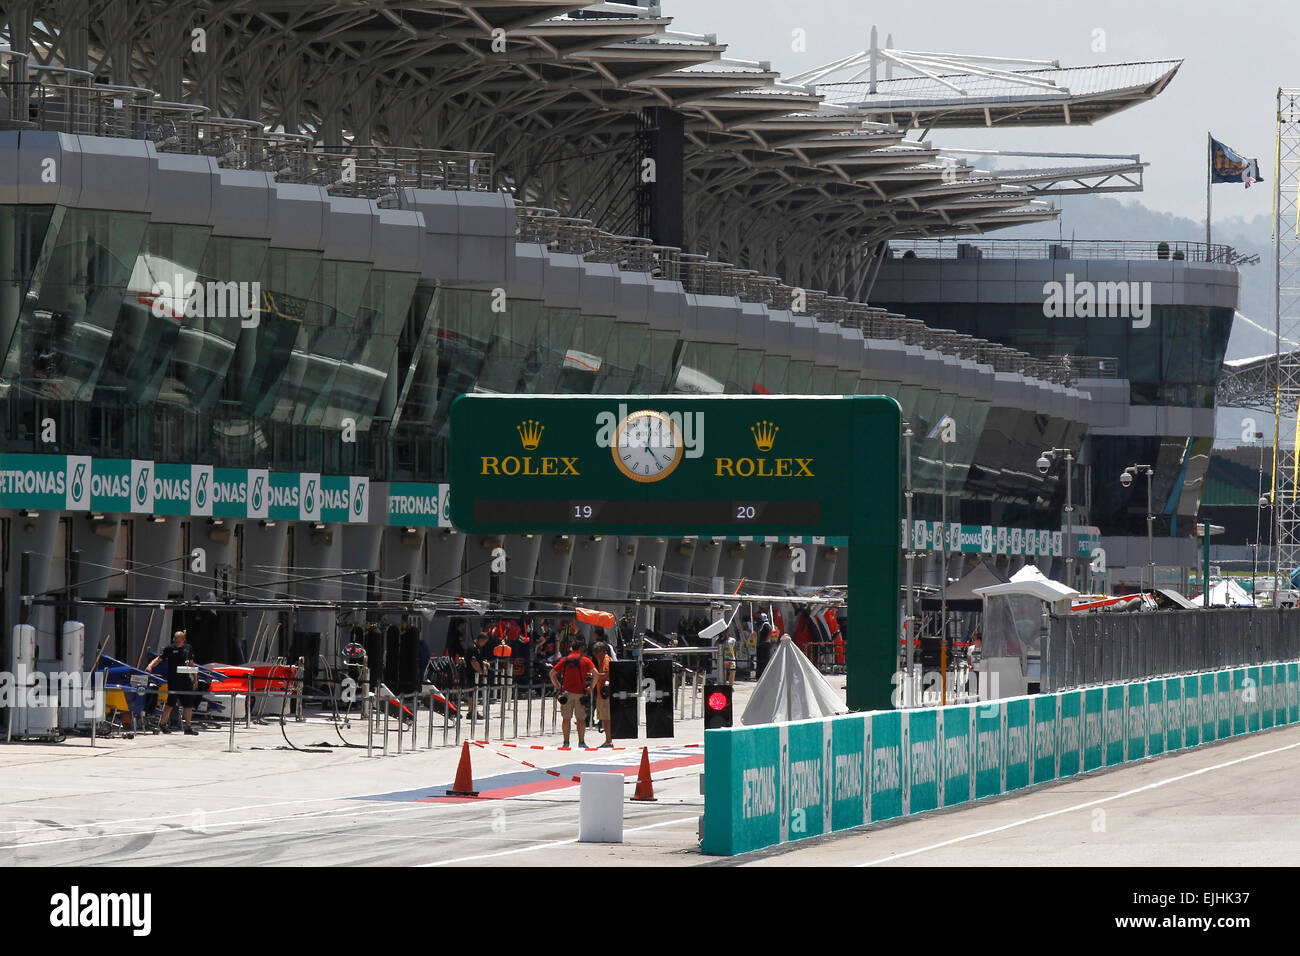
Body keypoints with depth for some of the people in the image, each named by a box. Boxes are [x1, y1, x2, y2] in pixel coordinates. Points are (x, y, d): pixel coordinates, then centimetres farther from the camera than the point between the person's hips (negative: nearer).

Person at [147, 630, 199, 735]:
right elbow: (159, 659, -6)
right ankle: (162, 723, 7)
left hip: (186, 679, 5)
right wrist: (150, 666, -22)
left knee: (189, 704, 5)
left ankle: (188, 727, 13)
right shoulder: (169, 649, -2)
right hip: (173, 680, -5)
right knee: (171, 702, -7)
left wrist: (194, 677, 20)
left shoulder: (188, 648, 12)